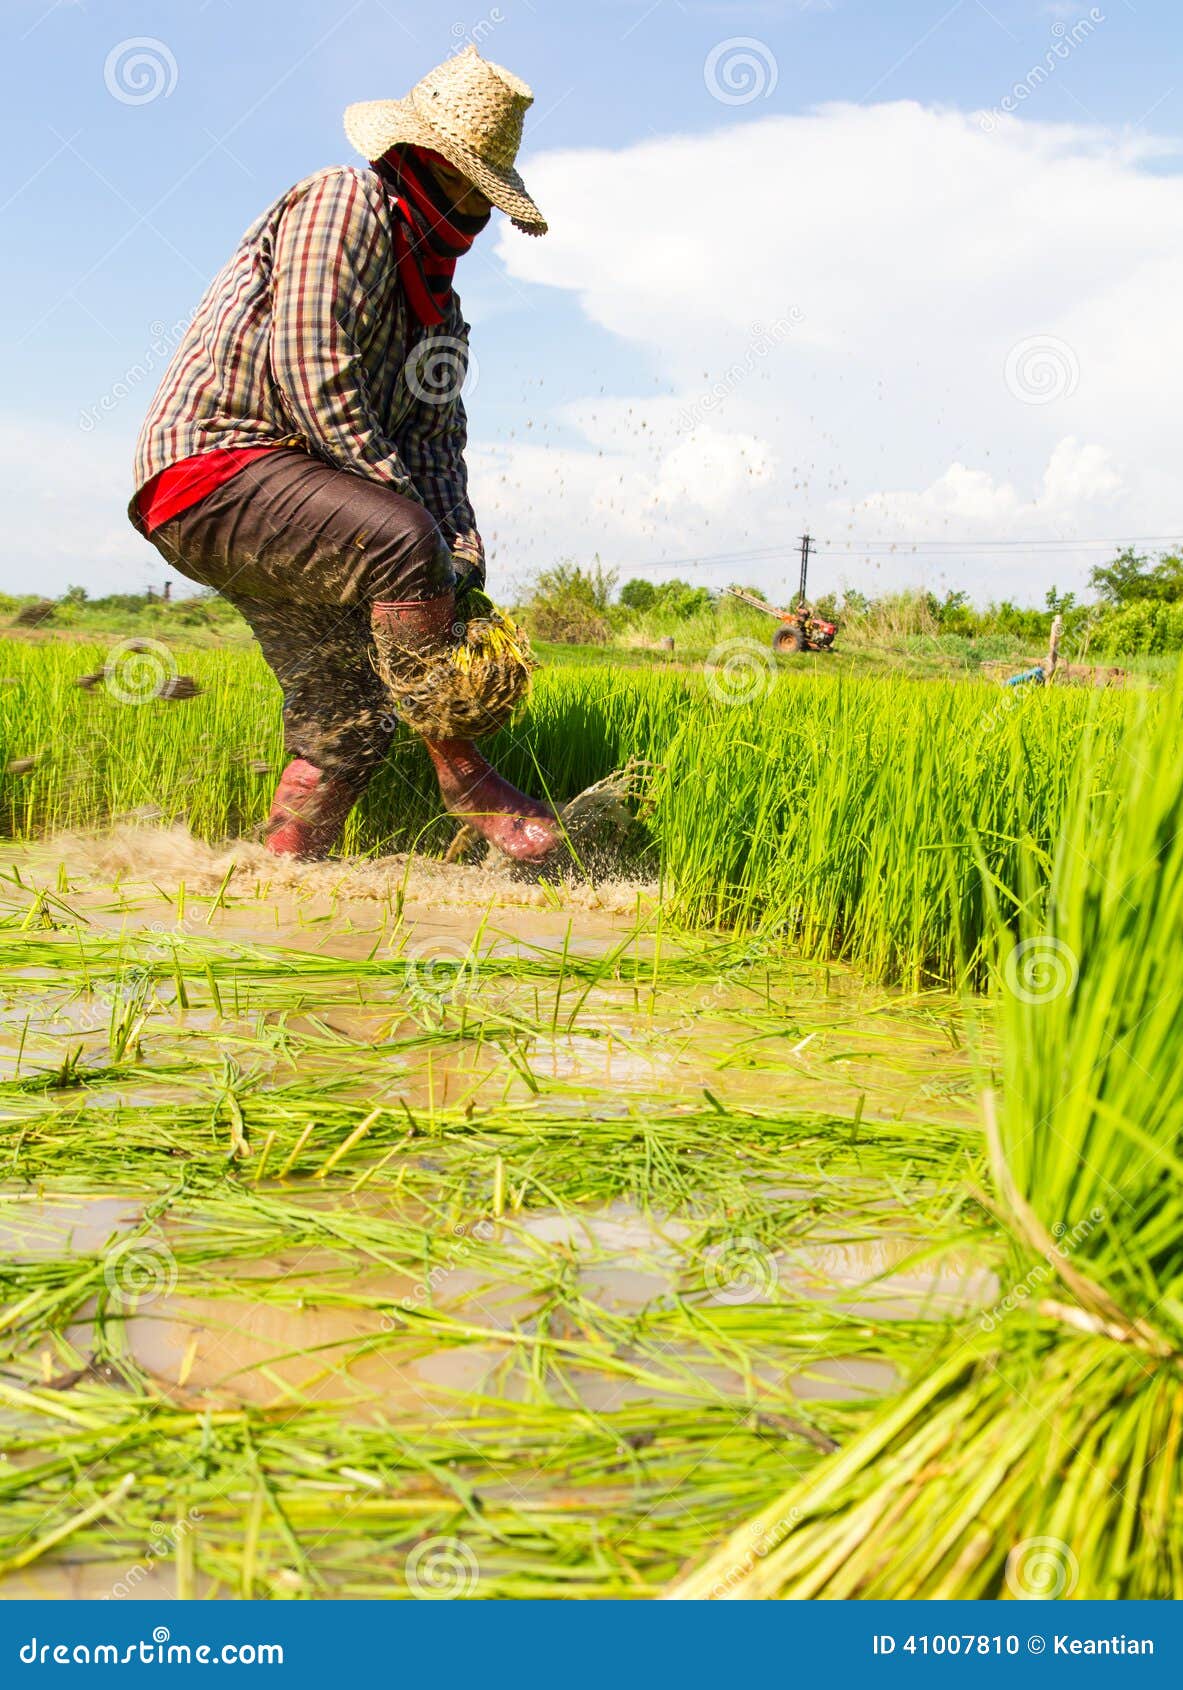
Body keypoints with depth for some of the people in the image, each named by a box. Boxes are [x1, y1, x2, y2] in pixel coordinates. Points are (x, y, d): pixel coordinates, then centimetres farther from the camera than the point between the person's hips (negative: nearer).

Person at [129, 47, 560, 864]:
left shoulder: (439, 304, 20)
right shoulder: (344, 202, -7)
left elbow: (437, 445, 11)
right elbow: (310, 373, -18)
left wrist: (466, 568, -7)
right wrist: (404, 510, -17)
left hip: (283, 501, 10)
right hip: (211, 466, -10)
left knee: (347, 717, 3)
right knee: (403, 542, -31)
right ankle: (461, 774, -22)